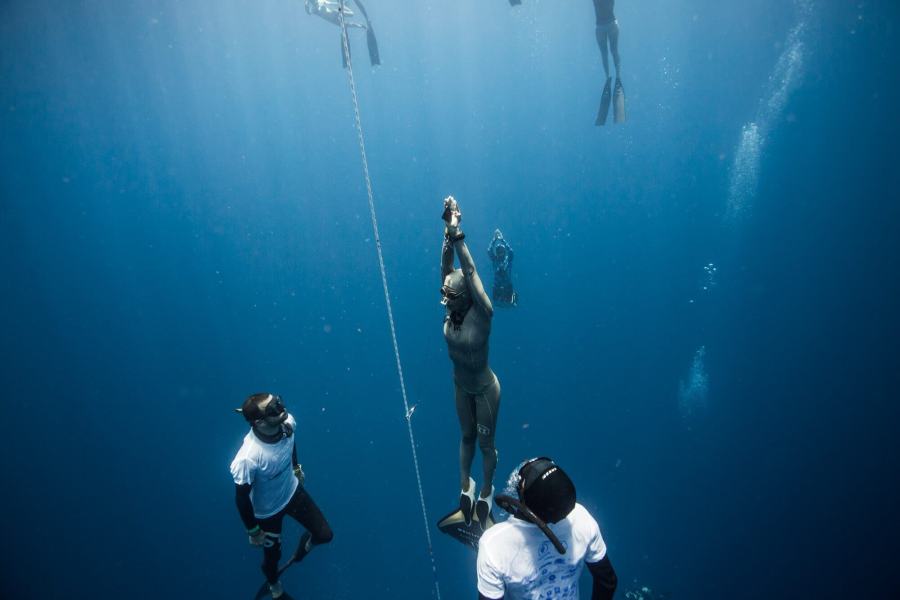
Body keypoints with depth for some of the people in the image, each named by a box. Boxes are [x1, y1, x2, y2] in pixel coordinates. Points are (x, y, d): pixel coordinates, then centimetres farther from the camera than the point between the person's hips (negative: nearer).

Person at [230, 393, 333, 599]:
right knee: (272, 555, 22)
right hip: (268, 511, -4)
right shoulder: (247, 459, -41)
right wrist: (253, 531, -9)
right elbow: (241, 497, -23)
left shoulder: (287, 422, -26)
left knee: (325, 535, 11)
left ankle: (306, 543, 48)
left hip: (294, 491, 4)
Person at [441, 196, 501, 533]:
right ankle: (465, 486, 43)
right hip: (461, 386, 5)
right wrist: (447, 232, -33)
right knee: (466, 437, 23)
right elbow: (446, 267, -24)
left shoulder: (482, 313, -29)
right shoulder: (451, 309, -16)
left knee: (486, 443, 14)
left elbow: (470, 272, -41)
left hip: (485, 389, -5)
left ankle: (486, 492, 36)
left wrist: (457, 234, -46)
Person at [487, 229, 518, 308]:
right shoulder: (494, 260, -6)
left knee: (509, 303, 3)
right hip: (497, 286, 1)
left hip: (508, 285, -1)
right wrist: (494, 239, -28)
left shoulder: (508, 259, -9)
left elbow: (510, 251, -26)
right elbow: (489, 251, -21)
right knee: (498, 302, 11)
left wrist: (502, 239, -30)